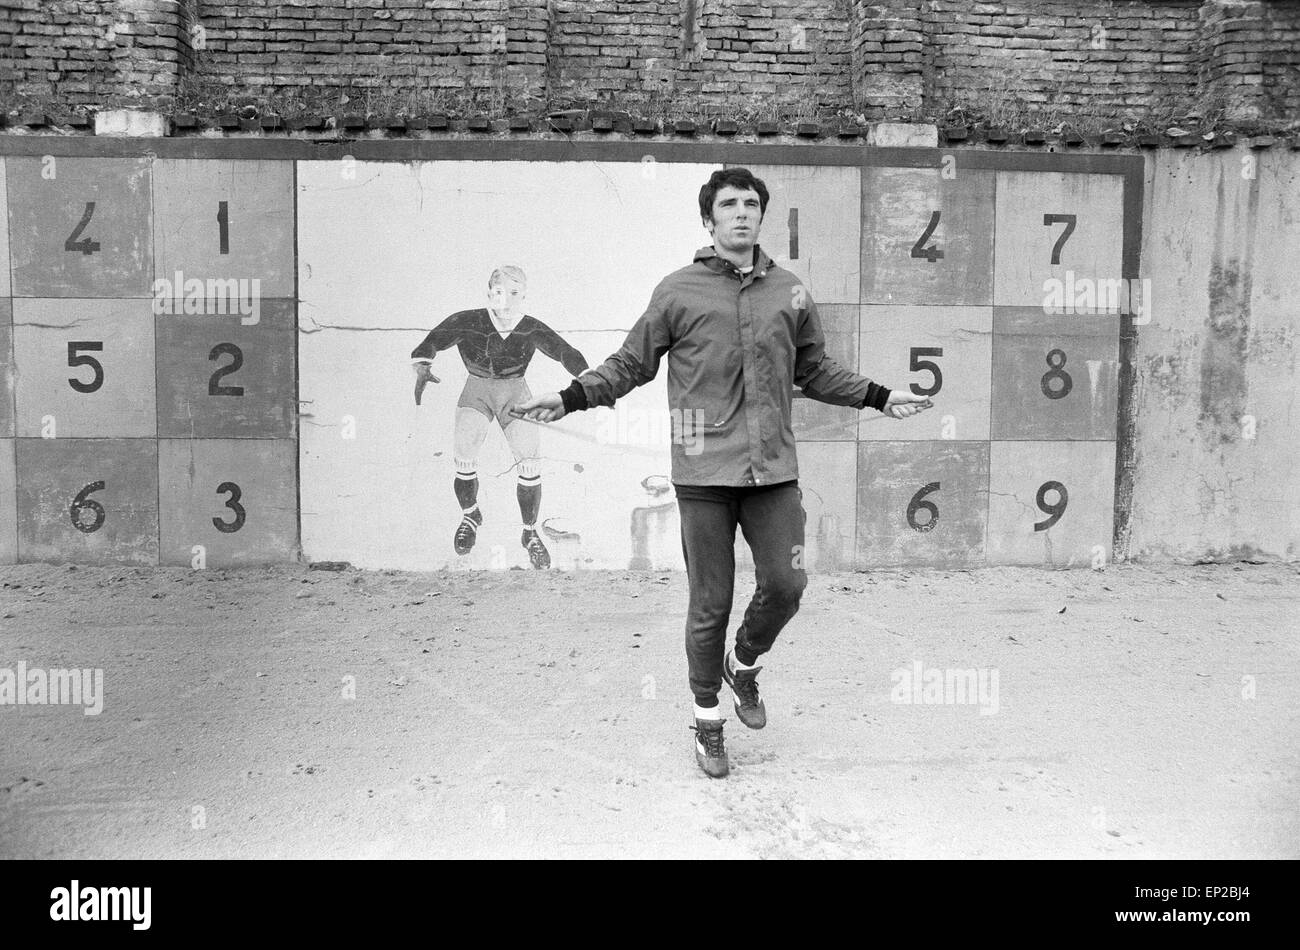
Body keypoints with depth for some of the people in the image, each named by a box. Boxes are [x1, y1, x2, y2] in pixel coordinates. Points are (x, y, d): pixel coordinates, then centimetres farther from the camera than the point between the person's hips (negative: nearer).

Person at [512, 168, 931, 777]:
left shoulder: (789, 292, 10)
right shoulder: (678, 292, 1)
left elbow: (814, 372, 22)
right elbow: (631, 364, 8)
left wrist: (879, 397, 21)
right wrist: (568, 398, -2)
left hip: (773, 469, 3)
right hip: (704, 473, -3)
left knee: (784, 586, -1)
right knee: (710, 605, 3)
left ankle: (744, 667, 32)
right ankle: (707, 718, 24)